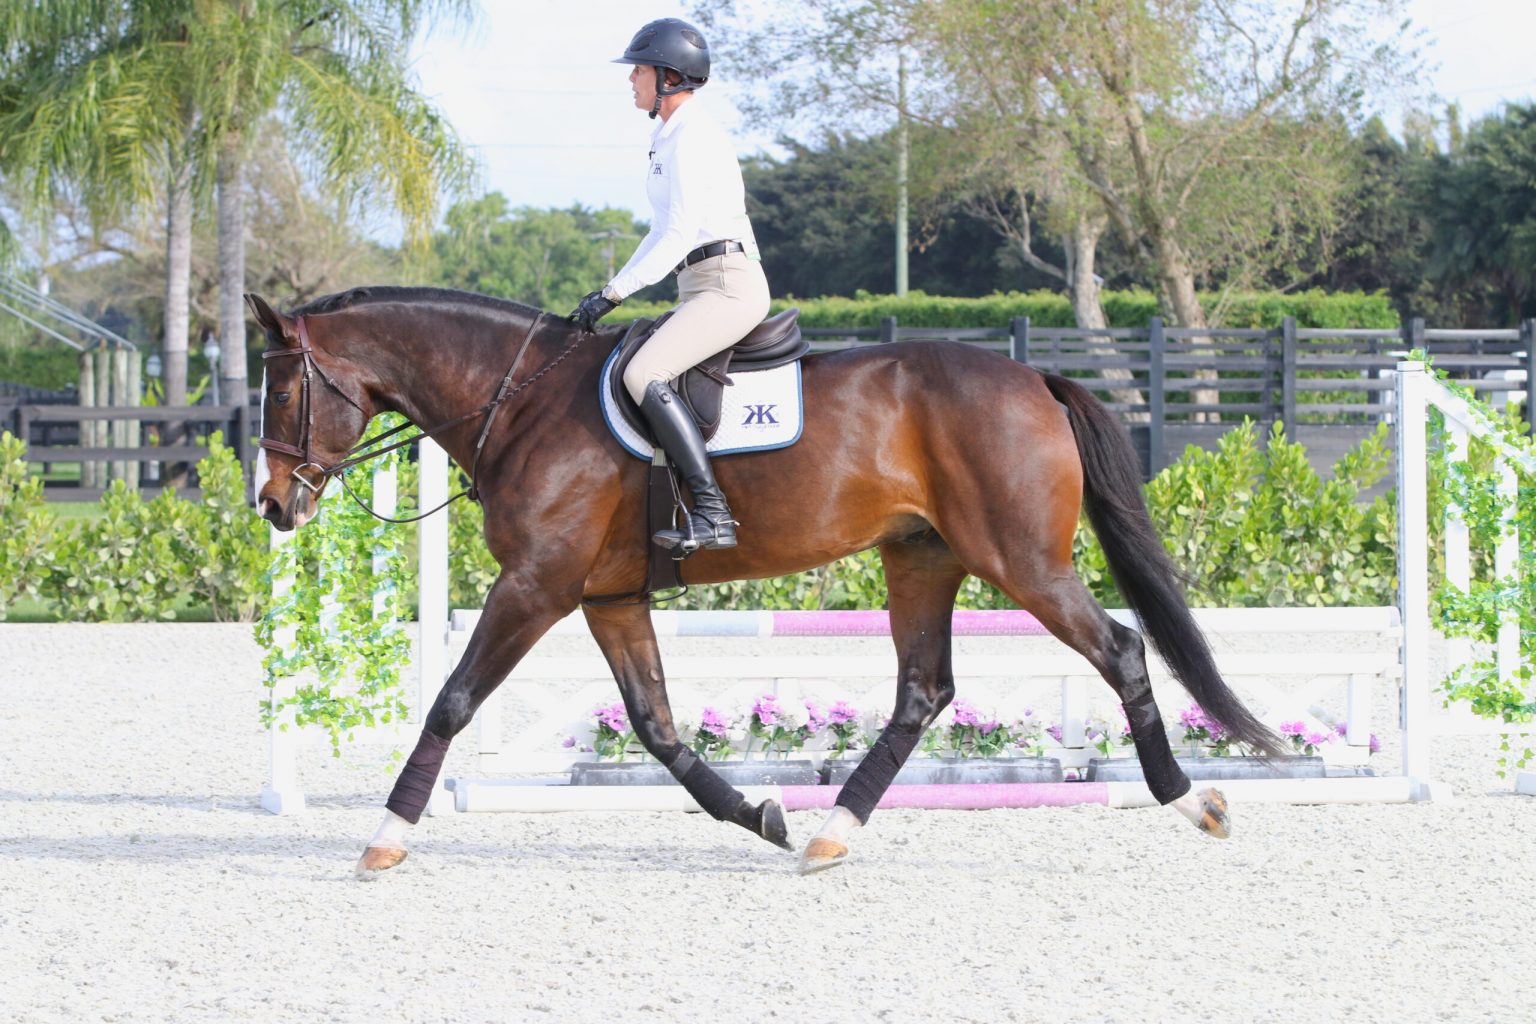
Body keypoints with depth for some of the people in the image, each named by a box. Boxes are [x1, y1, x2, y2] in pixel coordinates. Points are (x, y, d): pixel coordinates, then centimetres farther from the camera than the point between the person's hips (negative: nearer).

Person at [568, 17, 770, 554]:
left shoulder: (691, 138, -13)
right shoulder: (671, 136, 19)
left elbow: (678, 237, -20)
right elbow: (666, 231, 23)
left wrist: (613, 293, -18)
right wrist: (612, 291, 16)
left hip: (728, 284, -11)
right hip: (702, 287, 11)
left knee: (643, 375, -26)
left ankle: (713, 513, -30)